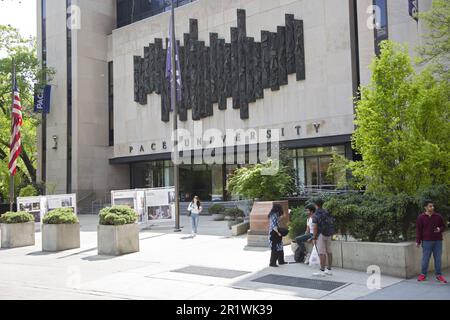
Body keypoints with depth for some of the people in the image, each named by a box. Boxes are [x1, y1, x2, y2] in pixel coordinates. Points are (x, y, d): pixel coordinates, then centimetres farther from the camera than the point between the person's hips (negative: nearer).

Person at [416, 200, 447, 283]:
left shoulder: (438, 216, 4)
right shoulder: (421, 217, -1)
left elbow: (443, 226, 15)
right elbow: (418, 230, 0)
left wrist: (440, 229, -9)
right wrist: (418, 241, -3)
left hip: (438, 241, 2)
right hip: (426, 242, -2)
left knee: (438, 259, 6)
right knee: (425, 259, 2)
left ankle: (438, 275, 16)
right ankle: (423, 274, 13)